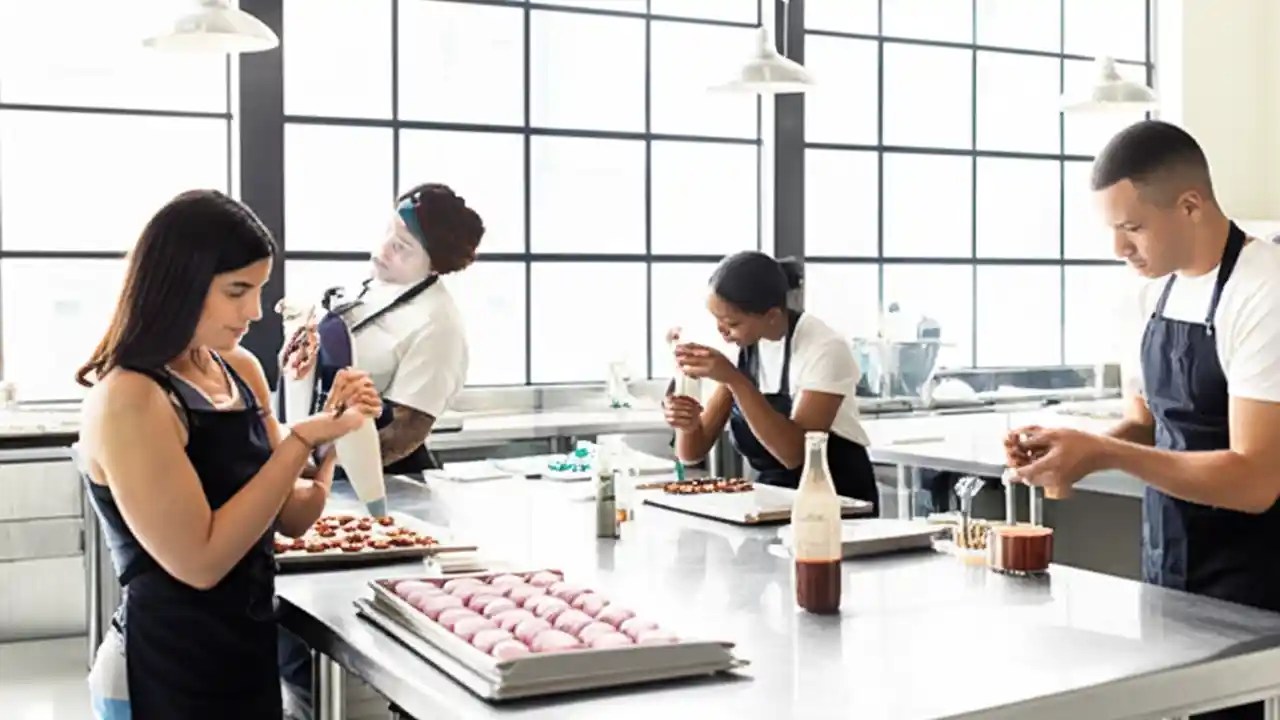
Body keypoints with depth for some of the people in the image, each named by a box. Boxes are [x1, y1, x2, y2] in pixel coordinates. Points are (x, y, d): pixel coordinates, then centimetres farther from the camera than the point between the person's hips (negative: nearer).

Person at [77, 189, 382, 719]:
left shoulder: (241, 370, 2)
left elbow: (291, 518, 6)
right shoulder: (128, 399, -19)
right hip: (174, 670, -7)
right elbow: (200, 561, -23)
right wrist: (301, 440, -23)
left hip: (251, 645, 7)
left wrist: (330, 432, -10)